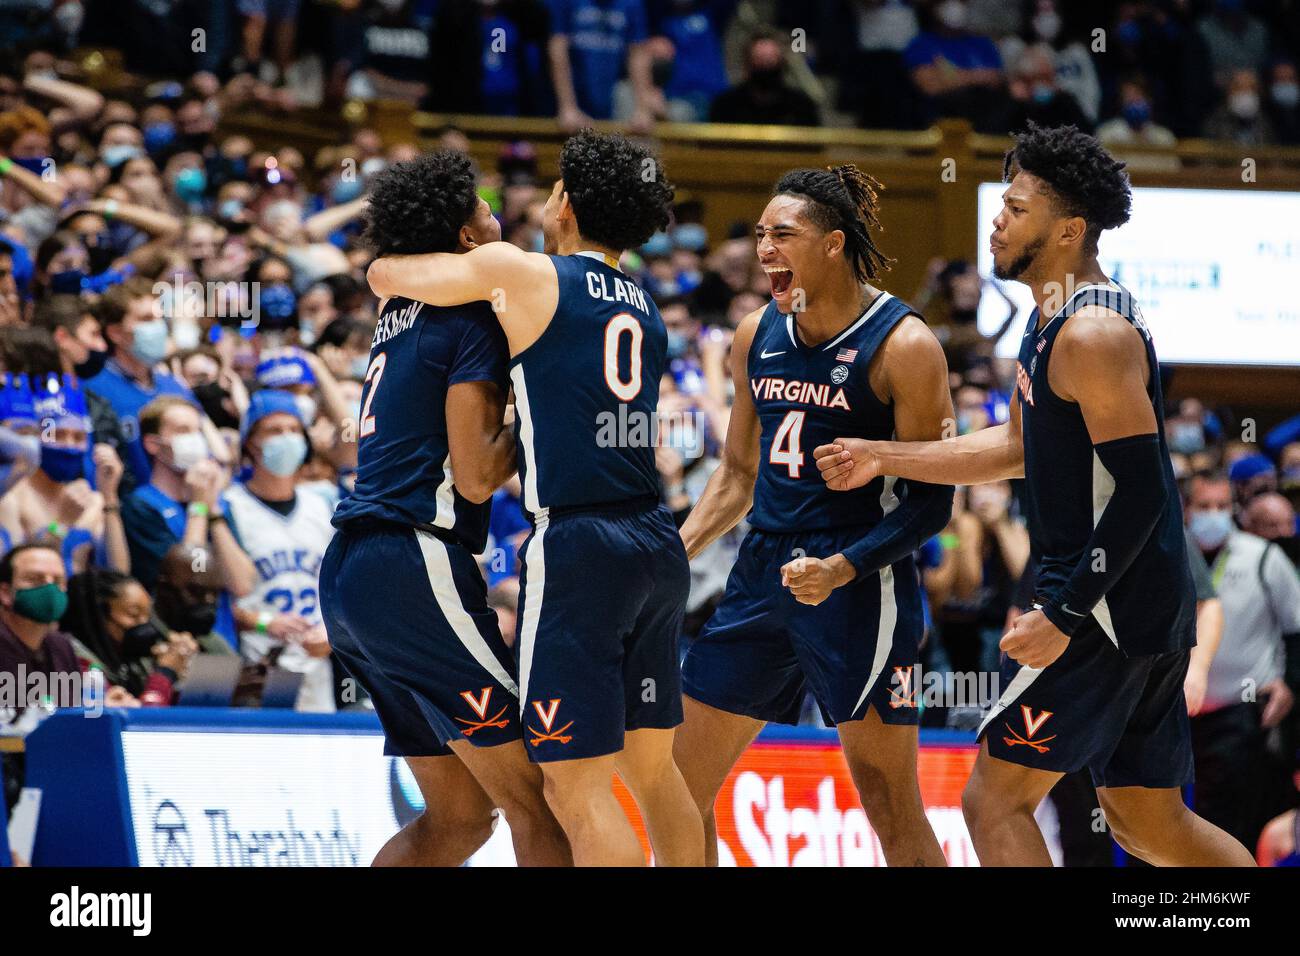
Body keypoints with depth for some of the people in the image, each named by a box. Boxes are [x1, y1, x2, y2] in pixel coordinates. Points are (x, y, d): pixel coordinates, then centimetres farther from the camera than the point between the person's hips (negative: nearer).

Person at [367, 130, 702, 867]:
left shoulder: (524, 273, -2)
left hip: (579, 548, -7)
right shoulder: (645, 310, 17)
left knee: (579, 791, -8)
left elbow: (384, 274, 10)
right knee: (653, 769, 18)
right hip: (657, 541, 7)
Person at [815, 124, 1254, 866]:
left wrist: (1066, 619, -22)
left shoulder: (1093, 333, -18)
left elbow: (1138, 492, -22)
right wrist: (883, 459, 20)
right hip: (1149, 610, 10)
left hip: (1110, 609, -10)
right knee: (1149, 824, 16)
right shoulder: (1054, 319, 14)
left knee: (996, 801, -6)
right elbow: (1022, 448, 25)